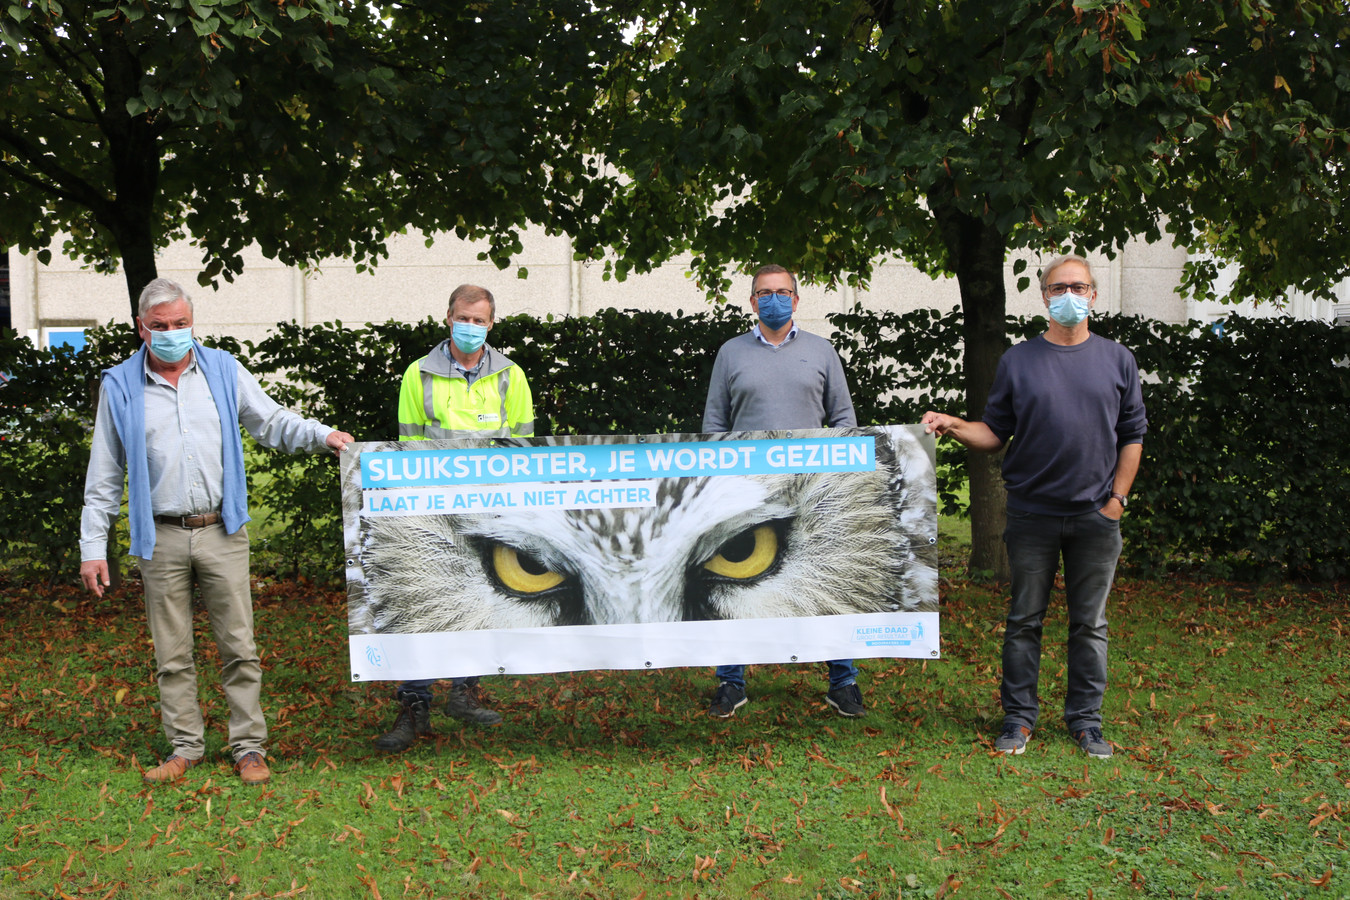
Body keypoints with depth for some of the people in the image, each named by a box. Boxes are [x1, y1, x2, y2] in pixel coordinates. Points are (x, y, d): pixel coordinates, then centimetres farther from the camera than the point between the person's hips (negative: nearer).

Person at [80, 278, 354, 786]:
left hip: (221, 532, 0)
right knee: (172, 652, 7)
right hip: (161, 538, 0)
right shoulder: (120, 386, 4)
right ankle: (185, 747, 19)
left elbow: (270, 422, 12)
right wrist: (93, 546, 3)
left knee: (238, 644, 1)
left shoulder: (223, 370, 6)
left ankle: (248, 746, 10)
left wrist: (321, 435, -7)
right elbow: (104, 475, 7)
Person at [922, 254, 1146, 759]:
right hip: (1032, 513, 0)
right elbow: (995, 433, 6)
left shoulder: (1117, 360, 7)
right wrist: (954, 427, -12)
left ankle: (1085, 720, 18)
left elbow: (1132, 435, 9)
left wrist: (1118, 498, 1)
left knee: (1090, 623, 7)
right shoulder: (1018, 361, 5)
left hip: (1096, 515, 1)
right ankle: (1019, 718, 16)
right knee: (1025, 619, 6)